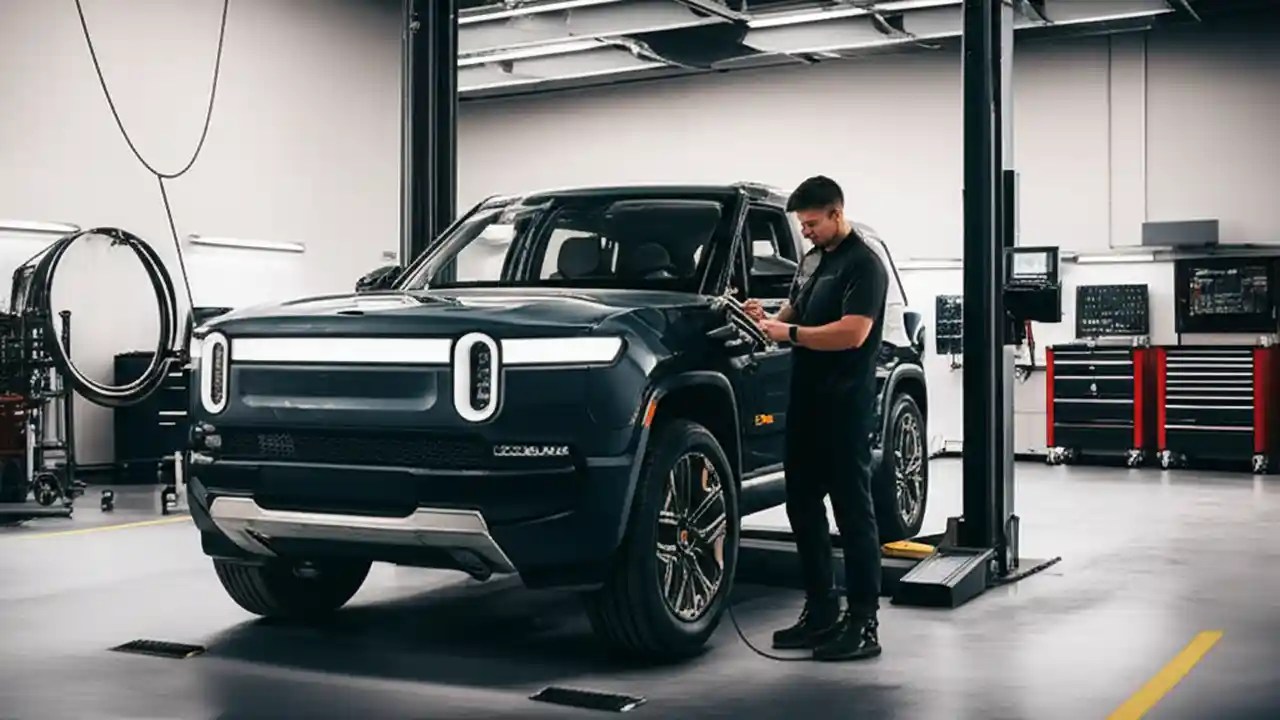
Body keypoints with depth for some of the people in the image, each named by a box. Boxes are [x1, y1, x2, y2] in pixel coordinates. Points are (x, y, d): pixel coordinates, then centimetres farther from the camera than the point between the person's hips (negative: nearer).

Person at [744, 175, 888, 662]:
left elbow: (852, 333, -20)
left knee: (853, 511, -5)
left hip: (845, 406, -9)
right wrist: (767, 318, 3)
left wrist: (788, 333, -16)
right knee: (803, 506, 11)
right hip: (806, 401, 9)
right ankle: (820, 611, 20)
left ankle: (863, 622, 0)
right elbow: (796, 312, 25)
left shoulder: (863, 265, -10)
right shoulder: (811, 259, 17)